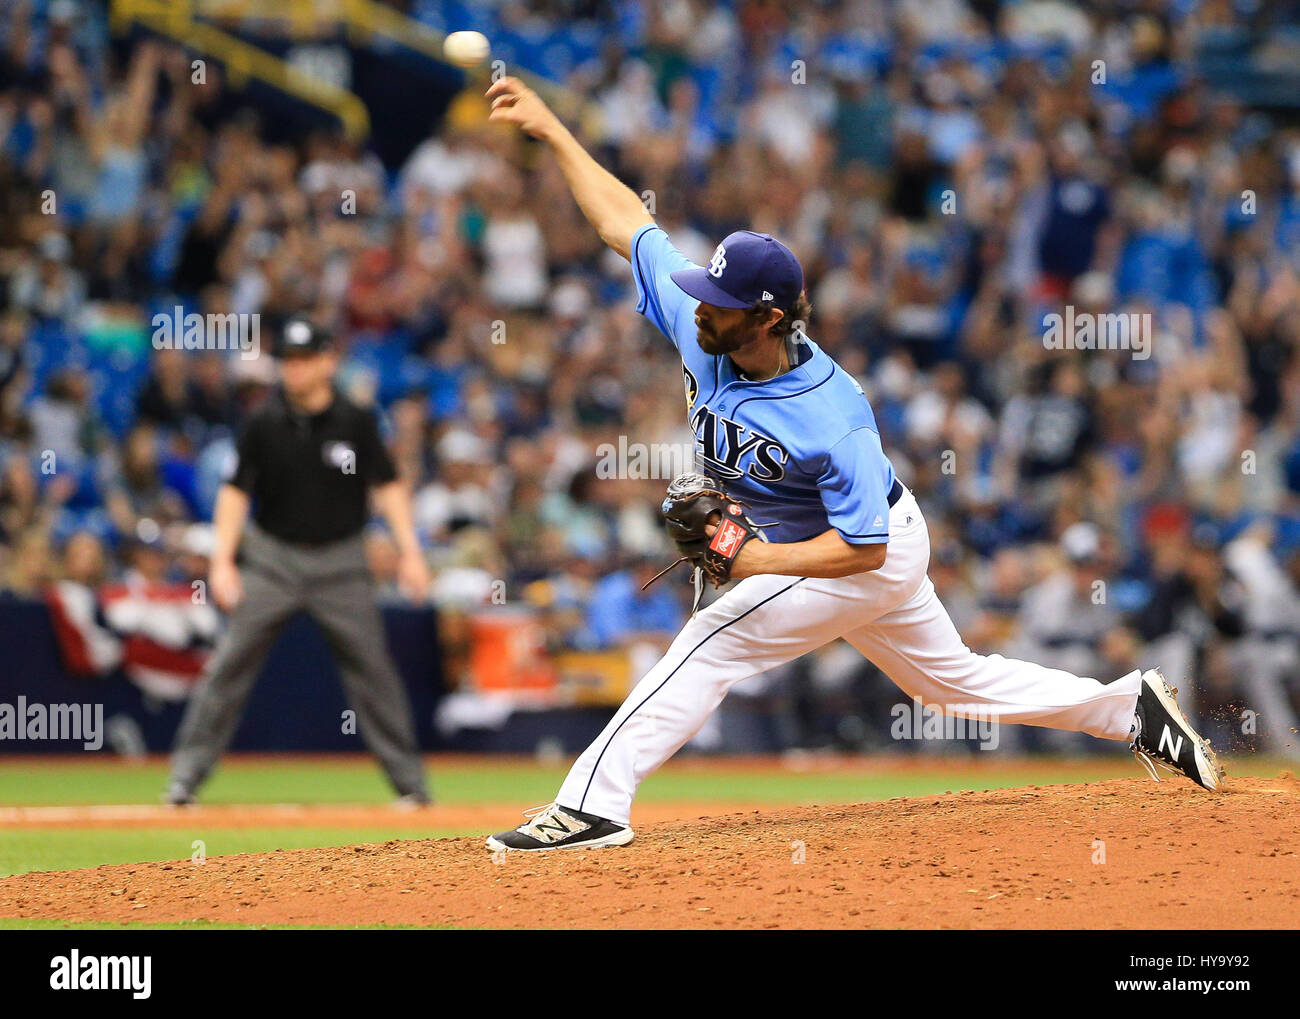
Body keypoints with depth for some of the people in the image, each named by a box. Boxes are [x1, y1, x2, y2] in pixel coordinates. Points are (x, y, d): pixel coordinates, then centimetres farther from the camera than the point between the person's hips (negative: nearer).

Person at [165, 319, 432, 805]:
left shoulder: (355, 423, -2)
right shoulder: (264, 424, -2)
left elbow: (387, 485, 0)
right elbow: (236, 491, -1)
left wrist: (409, 551, -9)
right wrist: (222, 560, -11)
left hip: (340, 560, 0)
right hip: (273, 557, 0)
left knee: (373, 668, 0)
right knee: (229, 664, -7)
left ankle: (409, 780, 10)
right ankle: (186, 775, -4)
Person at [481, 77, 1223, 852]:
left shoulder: (832, 420, -36)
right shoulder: (702, 331, -17)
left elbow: (863, 548, -31)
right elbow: (625, 221, -10)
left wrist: (756, 561, -37)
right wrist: (551, 129, -14)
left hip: (875, 556, -9)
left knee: (715, 642, -16)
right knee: (951, 677, 20)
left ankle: (594, 804, -15)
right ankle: (1132, 708, 28)